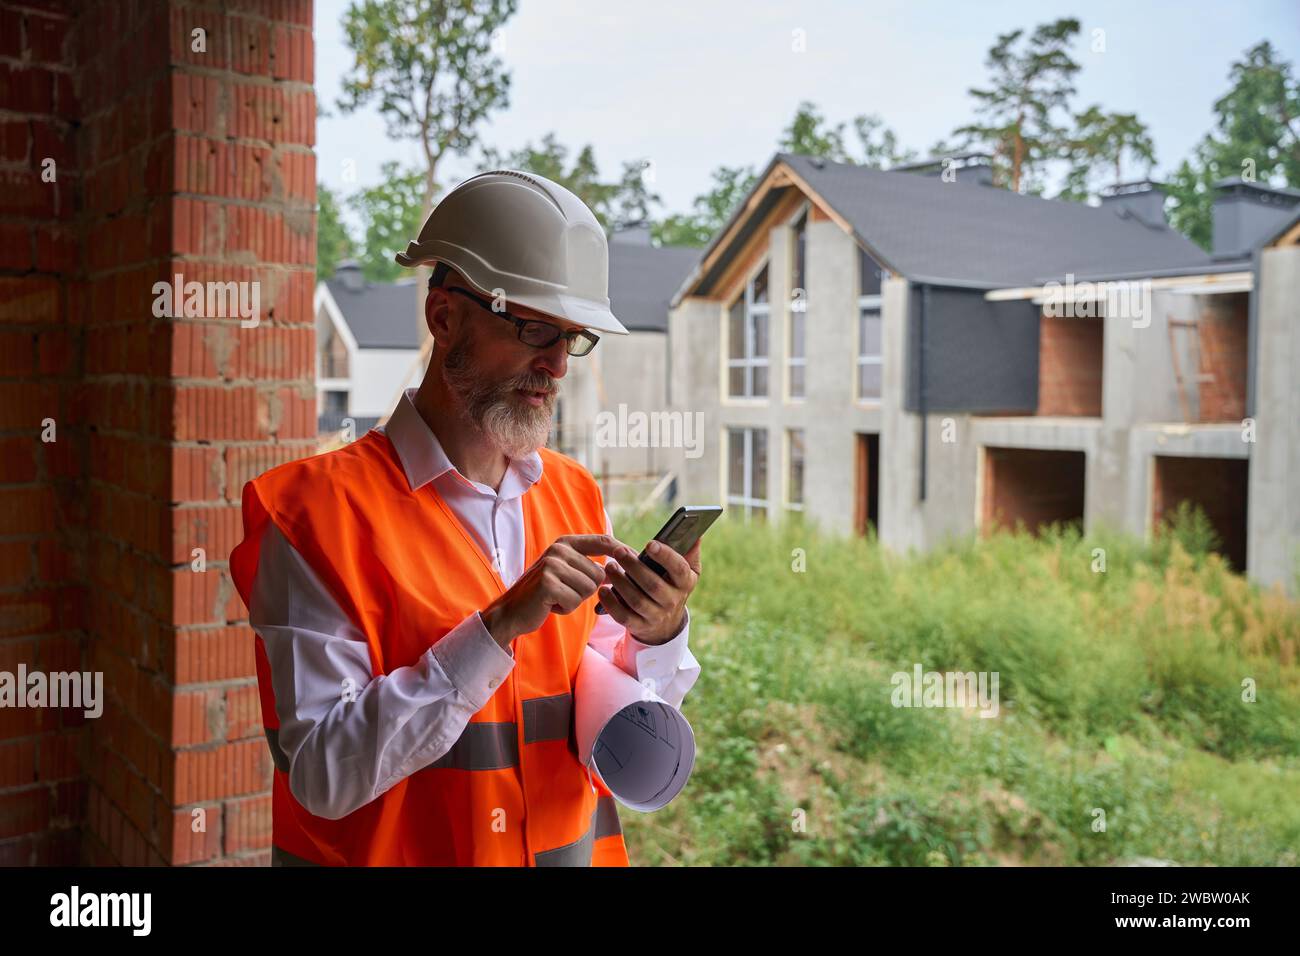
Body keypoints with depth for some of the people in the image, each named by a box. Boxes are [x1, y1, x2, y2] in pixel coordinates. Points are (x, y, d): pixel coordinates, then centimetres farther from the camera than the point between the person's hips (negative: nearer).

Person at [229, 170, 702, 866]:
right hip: (395, 849, -3)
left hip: (577, 844, 3)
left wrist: (657, 637, -16)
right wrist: (499, 627, -25)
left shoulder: (575, 497, 0)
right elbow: (322, 775, -20)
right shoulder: (318, 511, -14)